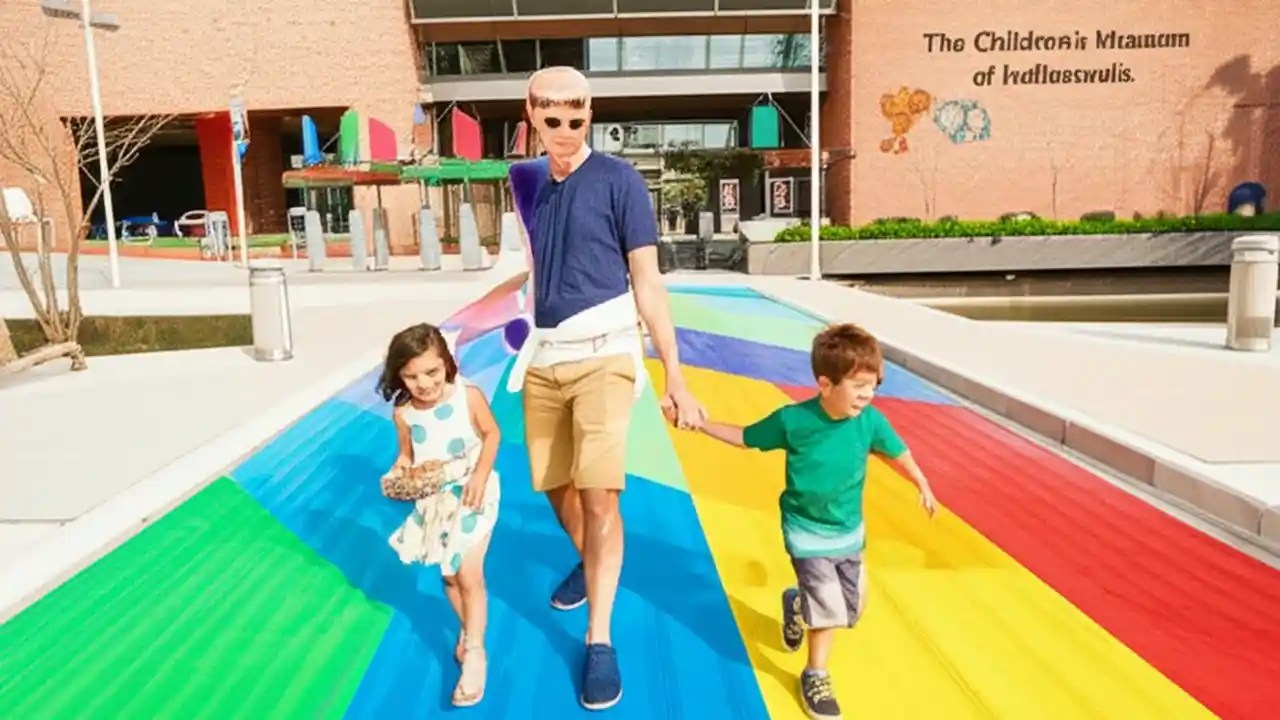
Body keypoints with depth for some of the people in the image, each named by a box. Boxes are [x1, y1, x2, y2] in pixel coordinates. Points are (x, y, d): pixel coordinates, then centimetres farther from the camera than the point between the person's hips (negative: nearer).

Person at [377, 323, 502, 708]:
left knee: (469, 575, -7)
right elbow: (407, 453, 2)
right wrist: (399, 469, -20)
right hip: (432, 500, 4)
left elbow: (492, 434, -8)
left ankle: (475, 653, 9)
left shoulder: (469, 396, -19)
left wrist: (480, 475, -18)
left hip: (471, 493, -3)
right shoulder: (403, 412, -11)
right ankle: (468, 631, 41)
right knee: (449, 575, 16)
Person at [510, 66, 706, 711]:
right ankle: (587, 563, 46)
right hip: (543, 356, 5)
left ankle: (600, 641, 1)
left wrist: (675, 375, -10)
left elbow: (647, 283, -7)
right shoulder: (525, 180, 8)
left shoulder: (618, 179, -7)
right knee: (555, 485, 16)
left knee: (598, 493, -12)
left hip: (603, 351, -5)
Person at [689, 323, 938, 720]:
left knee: (852, 607, 14)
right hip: (806, 531, -4)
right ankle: (815, 676, 19)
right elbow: (745, 437, -8)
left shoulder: (871, 421, -15)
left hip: (850, 531, 5)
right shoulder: (792, 419, -23)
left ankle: (798, 604, 46)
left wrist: (923, 486, 17)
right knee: (829, 606, -8)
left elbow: (896, 451, 5)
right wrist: (698, 422, -13)